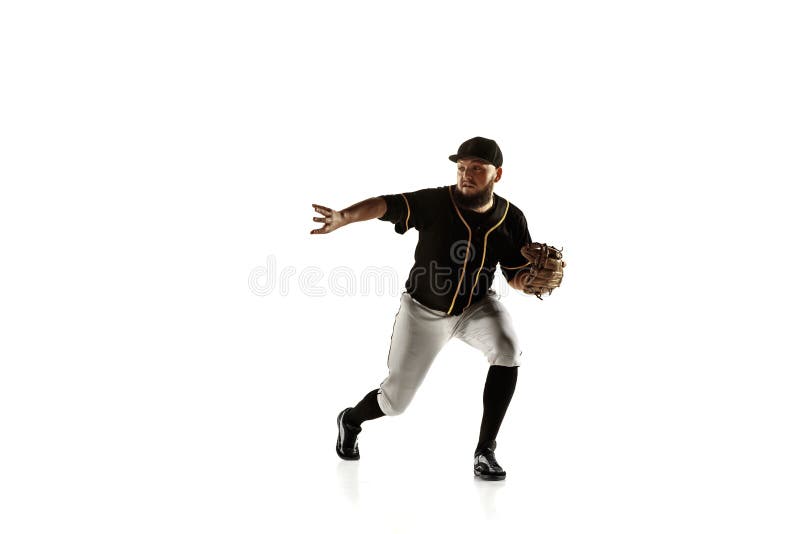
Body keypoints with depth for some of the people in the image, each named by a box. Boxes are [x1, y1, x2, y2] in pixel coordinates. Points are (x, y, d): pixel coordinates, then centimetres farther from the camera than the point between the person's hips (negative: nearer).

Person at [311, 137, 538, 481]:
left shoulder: (512, 219, -11)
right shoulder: (435, 203, -22)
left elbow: (516, 276, -2)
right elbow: (384, 205, -35)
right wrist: (345, 217, -54)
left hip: (476, 307, 2)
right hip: (422, 311, -2)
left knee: (508, 352, -28)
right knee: (396, 401, 4)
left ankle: (485, 452, -12)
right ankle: (351, 420, 41)